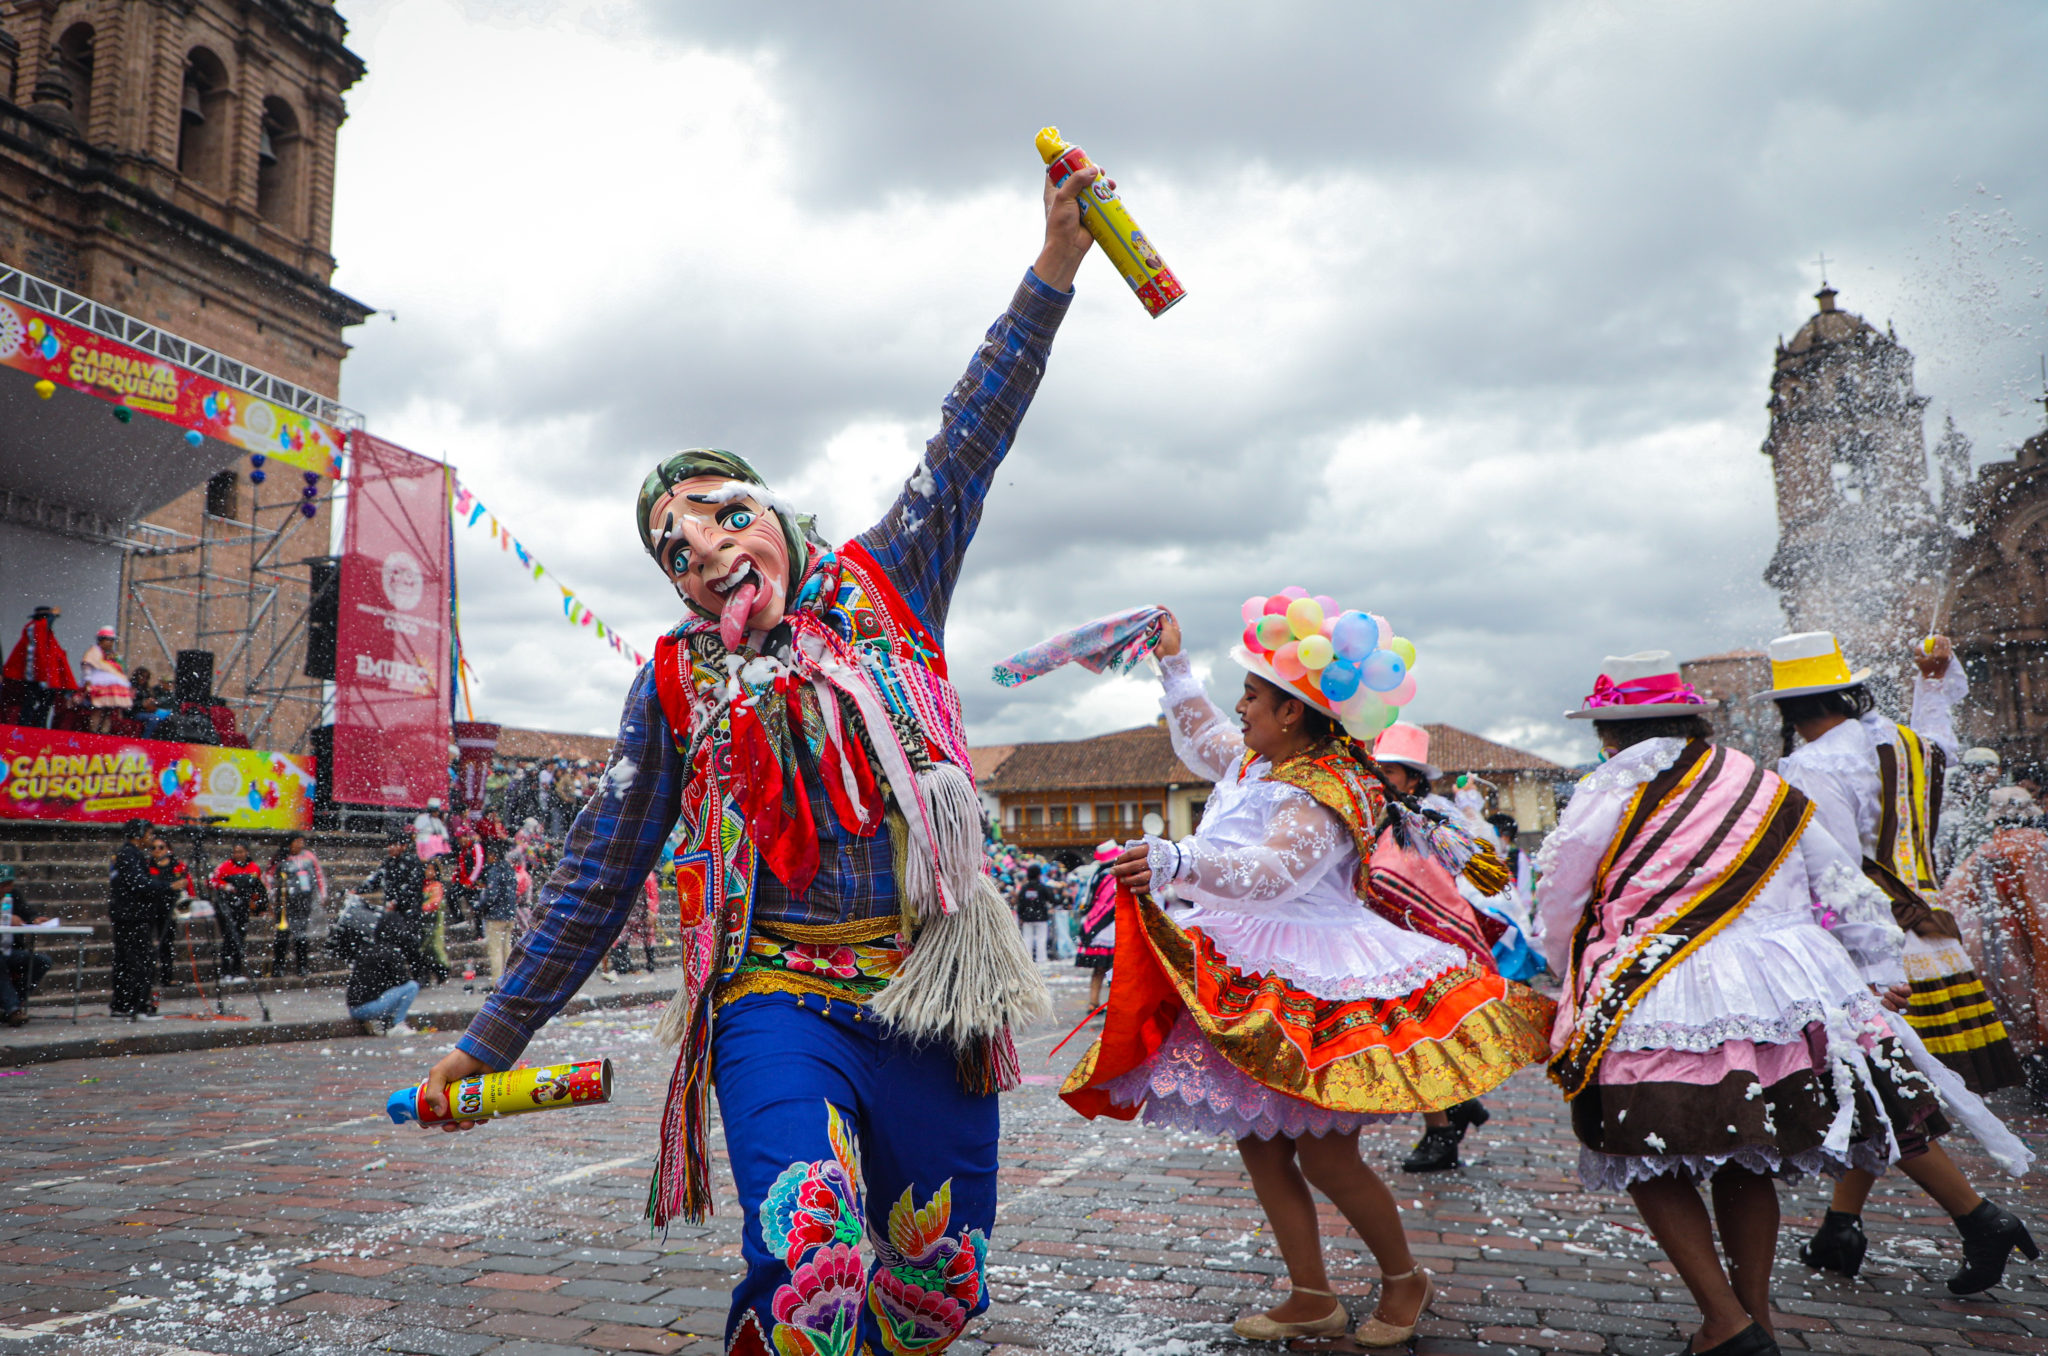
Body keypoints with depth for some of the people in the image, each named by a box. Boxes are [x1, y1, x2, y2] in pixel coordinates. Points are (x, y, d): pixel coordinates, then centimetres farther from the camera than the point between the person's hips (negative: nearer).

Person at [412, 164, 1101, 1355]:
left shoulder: (883, 588, 8)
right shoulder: (675, 686, 7)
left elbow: (971, 444, 4)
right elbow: (599, 878, 11)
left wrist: (1053, 268, -3)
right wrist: (491, 1041, 14)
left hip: (933, 994, 2)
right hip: (780, 998, -1)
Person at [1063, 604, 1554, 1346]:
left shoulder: (1319, 795, -20)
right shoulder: (1254, 763, 9)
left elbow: (1274, 873, -38)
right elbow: (1199, 737, 32)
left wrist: (1179, 862, -52)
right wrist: (1173, 665, 35)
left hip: (1311, 987, -9)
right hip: (1243, 985, 9)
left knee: (1324, 1155, -3)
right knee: (1258, 1145, 10)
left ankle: (1405, 1279, 23)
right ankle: (1312, 1298, 23)